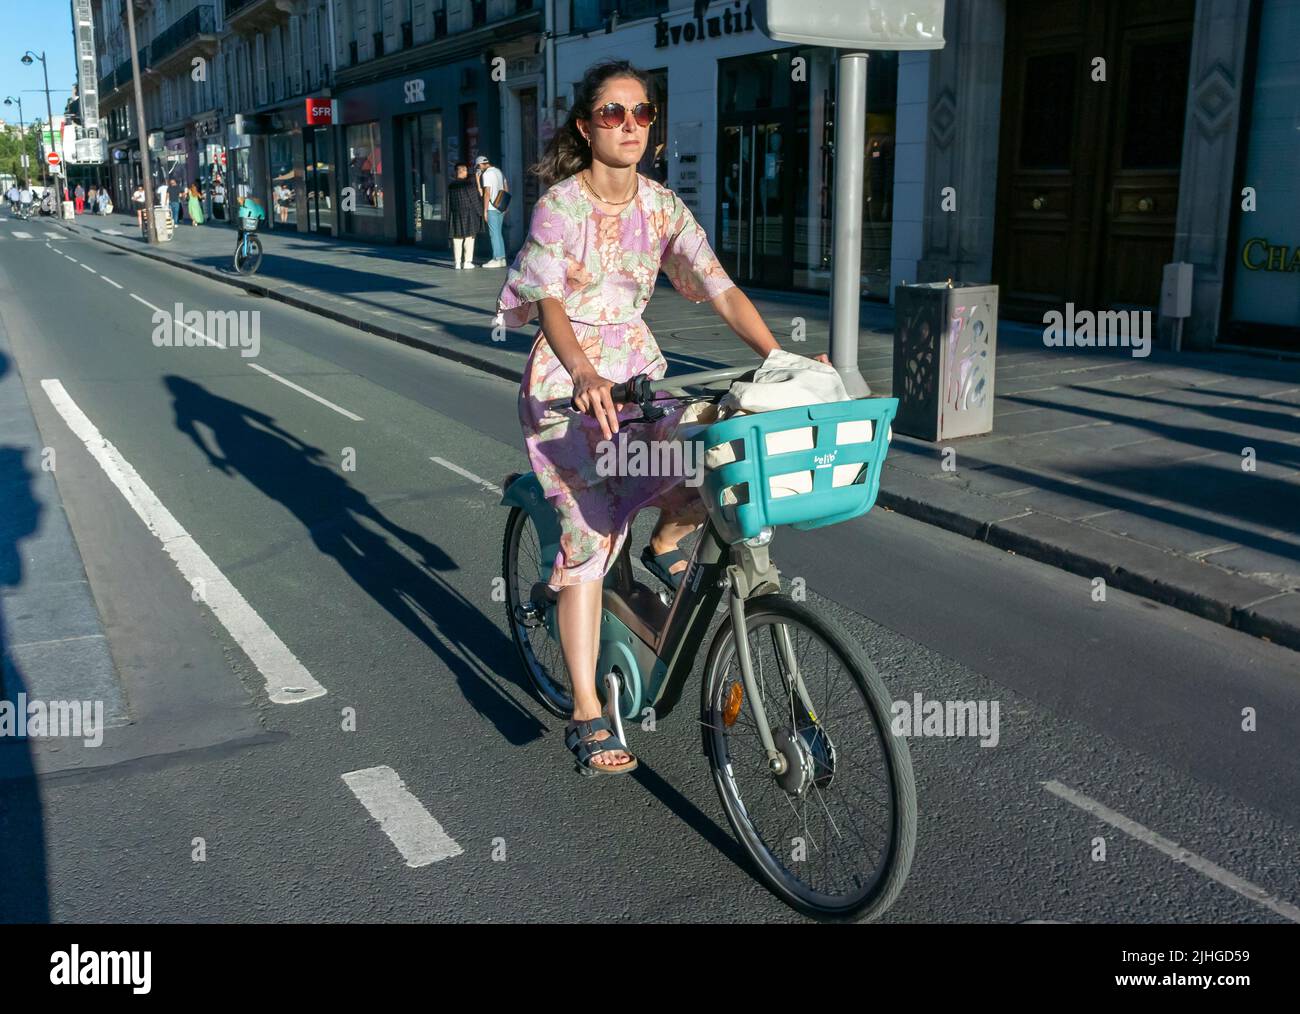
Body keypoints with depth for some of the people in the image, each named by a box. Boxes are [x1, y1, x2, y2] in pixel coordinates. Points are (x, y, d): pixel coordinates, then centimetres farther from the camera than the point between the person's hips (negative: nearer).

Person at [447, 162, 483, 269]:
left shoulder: (451, 185, 1)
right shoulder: (469, 183, -10)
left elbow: (448, 202, 4)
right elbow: (475, 198, -8)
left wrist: (449, 216, 10)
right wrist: (479, 212, 2)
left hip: (455, 214, 3)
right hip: (469, 214, -3)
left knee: (457, 238, 6)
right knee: (469, 238, 3)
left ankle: (457, 263, 4)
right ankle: (467, 262, 1)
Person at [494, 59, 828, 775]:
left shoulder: (663, 206, 3)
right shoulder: (559, 205, -11)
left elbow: (719, 288, -5)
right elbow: (550, 302, -23)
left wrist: (781, 359, -17)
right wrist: (585, 374, -43)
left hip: (637, 368, 4)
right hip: (569, 382, -4)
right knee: (590, 538, -12)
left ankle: (663, 547, 16)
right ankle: (586, 717, -2)